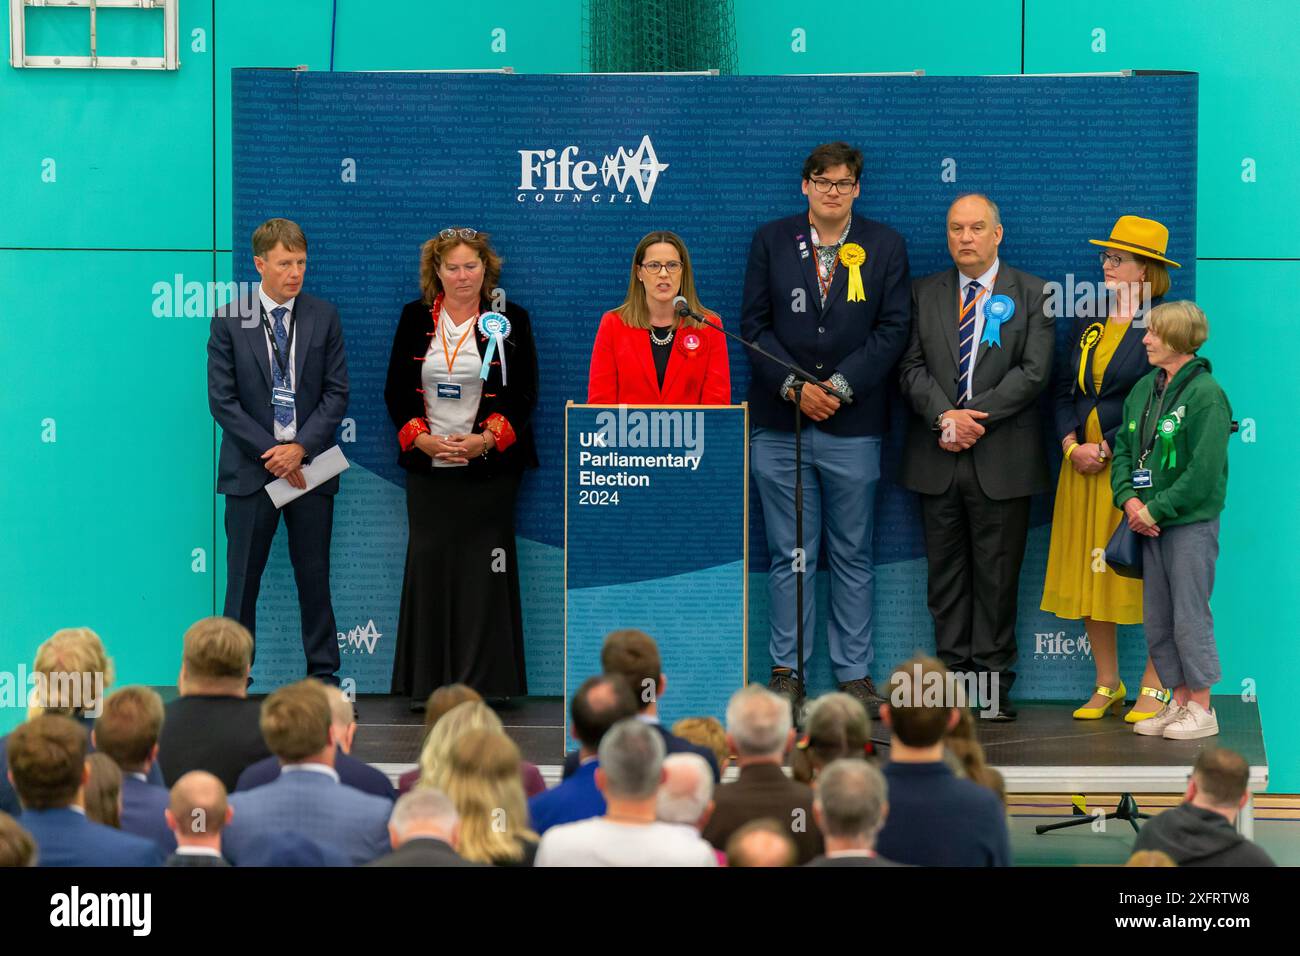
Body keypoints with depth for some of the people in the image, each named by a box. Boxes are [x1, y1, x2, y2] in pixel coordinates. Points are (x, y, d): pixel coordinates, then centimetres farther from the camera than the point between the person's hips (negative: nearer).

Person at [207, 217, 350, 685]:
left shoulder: (324, 317, 4)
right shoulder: (229, 320, -1)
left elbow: (337, 392, 1)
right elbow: (222, 399, -4)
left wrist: (301, 447, -11)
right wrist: (269, 451, -12)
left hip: (309, 465, 1)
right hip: (250, 469, -1)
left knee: (315, 577, 6)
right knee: (242, 580, 2)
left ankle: (323, 676, 12)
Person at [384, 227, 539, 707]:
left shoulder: (509, 321, 2)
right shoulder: (415, 318, 7)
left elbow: (524, 394, 1)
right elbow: (396, 390, 8)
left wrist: (486, 439, -13)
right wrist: (421, 438, -8)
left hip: (488, 466, -2)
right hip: (428, 467, 2)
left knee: (483, 572, -4)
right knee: (429, 567, 0)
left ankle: (481, 682, -1)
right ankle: (427, 684, 5)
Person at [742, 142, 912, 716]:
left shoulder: (884, 246, 5)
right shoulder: (771, 241, 7)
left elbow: (894, 328, 0)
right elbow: (754, 323, 3)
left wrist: (841, 385, -11)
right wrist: (793, 386, -10)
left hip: (852, 425, 0)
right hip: (781, 424, 0)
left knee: (853, 556, 5)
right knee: (789, 556, 3)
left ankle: (855, 675, 10)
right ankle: (786, 673, 9)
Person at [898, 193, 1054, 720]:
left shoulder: (1031, 294, 4)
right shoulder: (924, 293, 12)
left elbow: (1033, 372, -5)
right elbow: (912, 366, 4)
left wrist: (974, 417, -13)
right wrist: (945, 417, -13)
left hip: (1001, 459, -3)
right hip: (938, 459, 3)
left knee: (998, 573, 0)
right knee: (945, 572, 5)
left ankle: (993, 681, 5)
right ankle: (953, 674, 10)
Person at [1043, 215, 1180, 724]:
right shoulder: (1088, 325, 12)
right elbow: (1065, 390, 14)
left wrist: (1106, 449, -14)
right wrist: (1072, 444, -2)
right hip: (1084, 465, 6)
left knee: (1149, 579, -3)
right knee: (1087, 575, 6)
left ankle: (1153, 689, 5)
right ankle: (1107, 686, 14)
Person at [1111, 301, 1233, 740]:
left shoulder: (1205, 394, -13)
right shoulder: (1144, 389, 10)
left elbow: (1205, 471, -17)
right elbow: (1123, 447, 13)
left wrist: (1155, 510, -17)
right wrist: (1129, 499, -4)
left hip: (1191, 523, -8)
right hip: (1150, 522, 8)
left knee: (1190, 617, -3)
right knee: (1158, 622, 11)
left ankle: (1202, 708, 6)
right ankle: (1179, 701, 20)